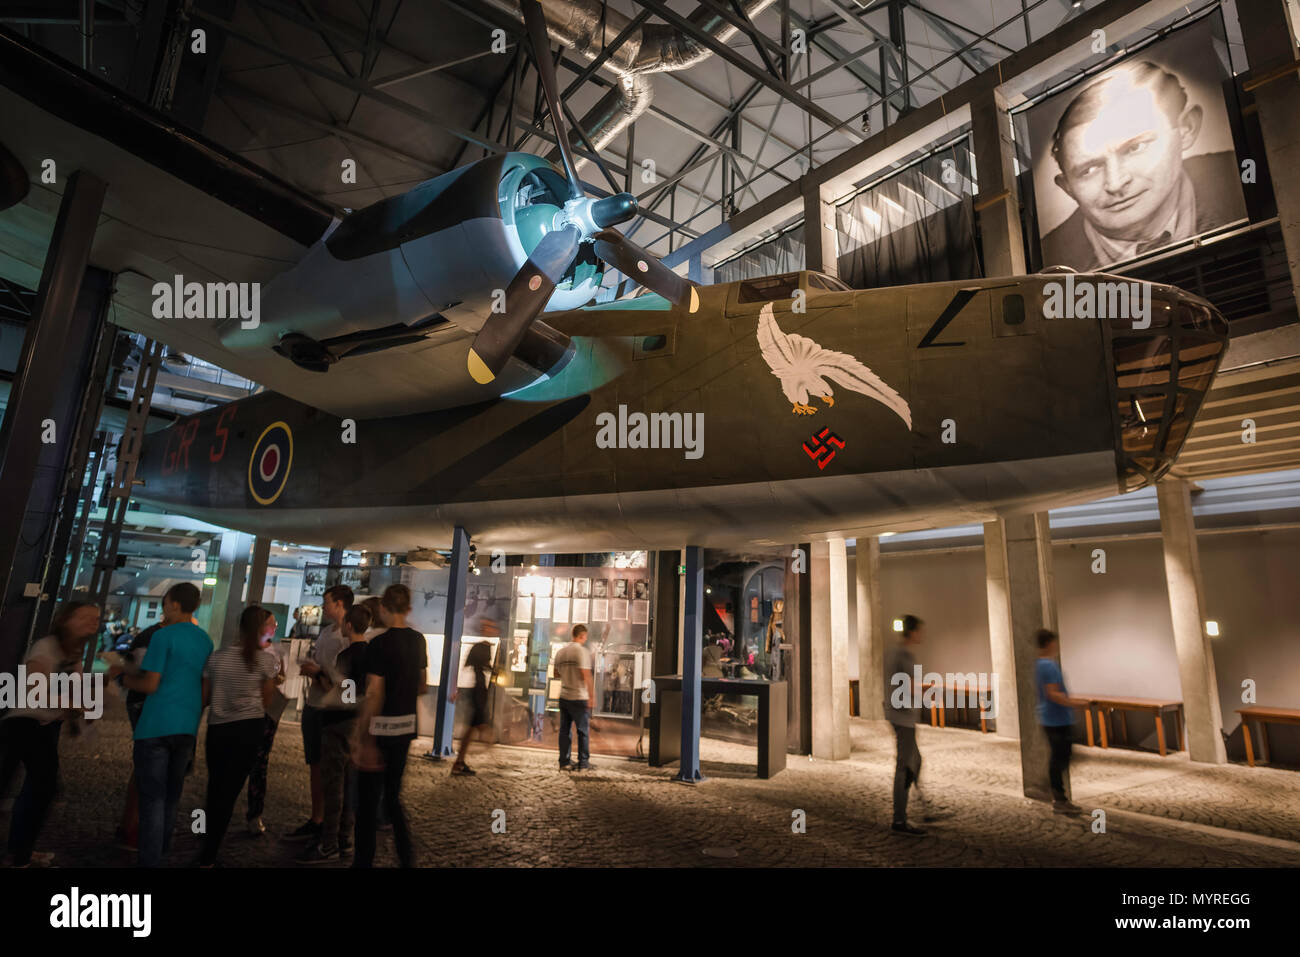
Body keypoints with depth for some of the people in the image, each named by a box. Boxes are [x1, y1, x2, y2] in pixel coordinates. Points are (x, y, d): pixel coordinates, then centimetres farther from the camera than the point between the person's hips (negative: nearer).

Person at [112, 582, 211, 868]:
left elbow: (150, 684, -13)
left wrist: (120, 676, 3)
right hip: (187, 727, 6)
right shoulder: (205, 640, 11)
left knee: (152, 796, 0)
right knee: (171, 795, 17)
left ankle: (149, 860, 1)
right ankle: (162, 850, 26)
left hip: (157, 726, -6)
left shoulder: (163, 636, -9)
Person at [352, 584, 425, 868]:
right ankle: (406, 858, 23)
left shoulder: (379, 644, -16)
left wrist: (362, 738, -16)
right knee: (393, 795, 19)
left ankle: (364, 860, 15)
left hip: (381, 727, -6)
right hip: (406, 726, 6)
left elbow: (374, 695, -19)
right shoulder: (418, 641, 4)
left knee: (368, 797, 7)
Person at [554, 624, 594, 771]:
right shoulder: (582, 651, -13)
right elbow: (586, 675, -19)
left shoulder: (560, 651, 8)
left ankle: (564, 762, 15)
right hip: (579, 698, -6)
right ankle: (583, 763, 10)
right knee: (583, 731, 4)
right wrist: (591, 695, -15)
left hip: (563, 697, 6)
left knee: (565, 730, 11)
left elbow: (556, 672, 17)